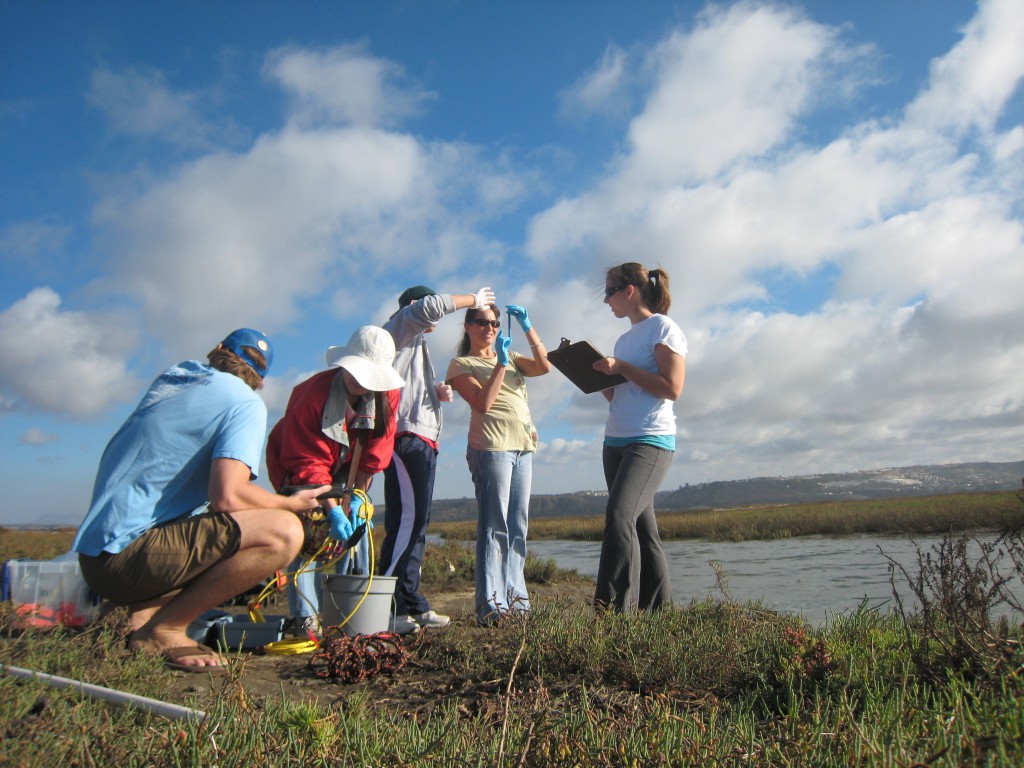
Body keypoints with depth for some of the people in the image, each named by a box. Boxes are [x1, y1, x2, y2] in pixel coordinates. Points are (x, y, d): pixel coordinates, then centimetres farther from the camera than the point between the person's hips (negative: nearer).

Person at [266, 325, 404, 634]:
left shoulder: (387, 395, -20)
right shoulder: (314, 392, -34)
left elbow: (374, 452, -14)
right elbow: (307, 463, -33)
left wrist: (358, 497, -22)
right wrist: (332, 509, -38)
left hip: (344, 465, 4)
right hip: (295, 464, -4)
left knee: (356, 524, -6)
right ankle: (305, 616, -18)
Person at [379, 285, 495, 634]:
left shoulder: (416, 343, 33)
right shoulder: (399, 325, 5)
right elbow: (433, 305, -14)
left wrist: (437, 393, 12)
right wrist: (474, 300, -1)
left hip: (422, 442, 10)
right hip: (406, 436, -10)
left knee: (415, 523, 8)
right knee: (407, 518, -18)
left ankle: (411, 605, 12)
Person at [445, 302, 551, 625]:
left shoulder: (510, 356, 22)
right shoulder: (461, 364, 5)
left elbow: (544, 366, 4)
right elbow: (483, 402, -10)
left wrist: (527, 328, -2)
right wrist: (501, 364, -12)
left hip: (523, 448, 7)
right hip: (491, 446, -6)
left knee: (517, 526, 7)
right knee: (495, 525, -10)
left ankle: (514, 597, 12)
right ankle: (490, 604, -8)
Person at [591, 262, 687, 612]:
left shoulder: (663, 328, -3)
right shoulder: (624, 339, 19)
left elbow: (672, 388, -13)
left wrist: (622, 368, -15)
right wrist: (595, 372, 7)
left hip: (650, 441, -8)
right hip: (615, 442, 8)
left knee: (619, 516, -23)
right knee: (640, 526, 8)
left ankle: (614, 609, -22)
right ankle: (658, 607, 15)